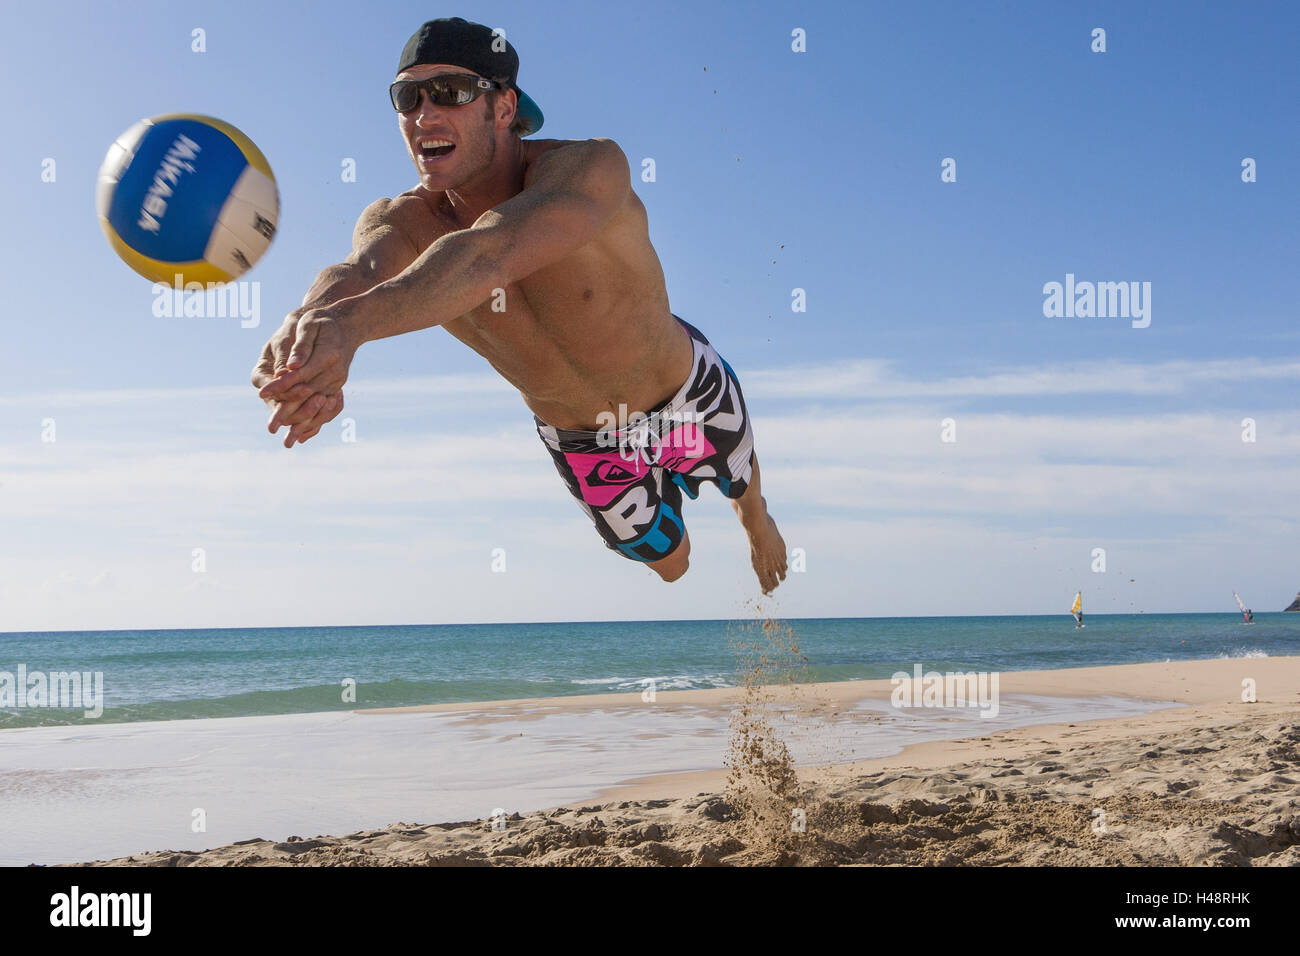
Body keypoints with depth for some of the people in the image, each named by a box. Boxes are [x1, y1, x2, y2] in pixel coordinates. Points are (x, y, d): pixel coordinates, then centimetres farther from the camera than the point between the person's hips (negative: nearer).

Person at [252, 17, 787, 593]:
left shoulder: (591, 167, -39)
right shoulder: (399, 221, -26)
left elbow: (489, 254, -59)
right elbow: (358, 273, -51)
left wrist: (353, 321, -77)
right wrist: (311, 319, -78)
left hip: (690, 400, -2)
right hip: (577, 444, 2)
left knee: (742, 488, 31)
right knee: (667, 560, 23)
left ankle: (758, 523, 70)